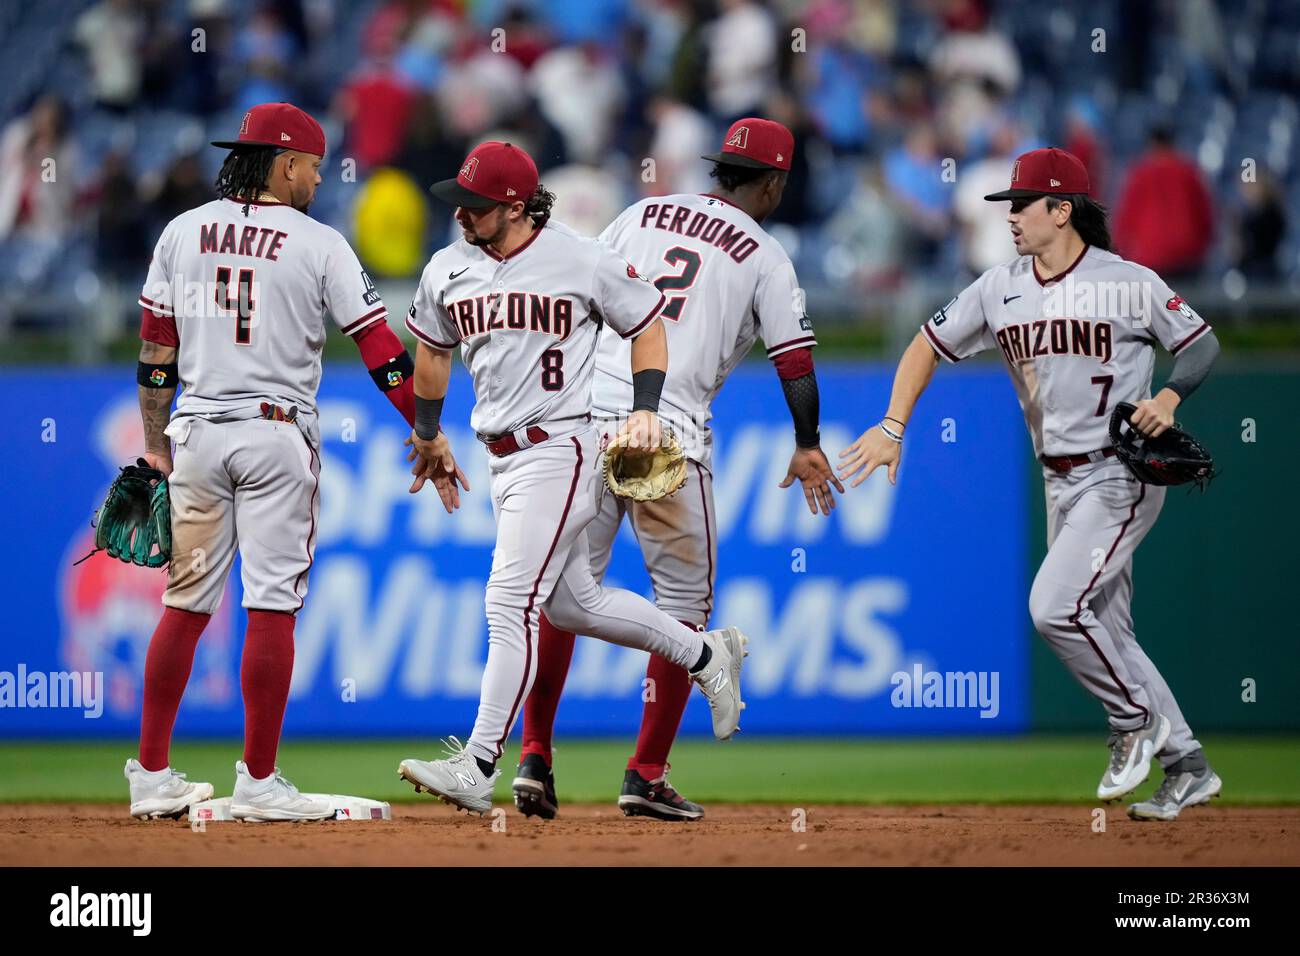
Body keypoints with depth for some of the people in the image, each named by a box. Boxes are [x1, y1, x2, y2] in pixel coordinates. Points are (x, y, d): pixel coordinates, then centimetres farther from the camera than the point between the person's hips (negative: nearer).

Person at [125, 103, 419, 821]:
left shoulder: (183, 232, 7)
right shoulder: (319, 245, -3)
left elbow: (155, 351, 8)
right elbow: (382, 350, -5)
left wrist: (155, 447, 14)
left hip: (196, 436, 4)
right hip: (276, 434, -4)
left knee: (186, 604, 11)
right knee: (271, 606, -2)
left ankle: (152, 777, 12)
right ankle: (258, 783, -3)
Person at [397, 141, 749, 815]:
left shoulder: (584, 263, -10)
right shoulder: (448, 270, 6)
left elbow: (647, 324, 3)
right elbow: (432, 351, 23)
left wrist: (645, 409, -8)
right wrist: (428, 436, 31)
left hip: (559, 450, -7)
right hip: (501, 459, 8)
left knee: (510, 604, -14)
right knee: (571, 602, 16)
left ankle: (477, 767, -17)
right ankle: (705, 655, 36)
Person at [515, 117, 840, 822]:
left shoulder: (641, 214, 17)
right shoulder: (764, 255, 6)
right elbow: (796, 364, 5)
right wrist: (807, 448, 20)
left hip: (586, 416, 4)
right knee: (684, 601, 8)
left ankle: (534, 757, 7)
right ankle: (646, 776, 4)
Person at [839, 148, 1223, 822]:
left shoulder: (1129, 284, -11)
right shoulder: (1000, 288, 5)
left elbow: (1203, 343, -3)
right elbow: (930, 344, 9)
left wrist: (1168, 398, -20)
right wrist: (892, 427, -2)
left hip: (1122, 475, -7)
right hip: (1060, 481, 7)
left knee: (1054, 605, -21)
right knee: (1104, 634, 9)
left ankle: (1136, 719, 0)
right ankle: (1186, 767, 19)